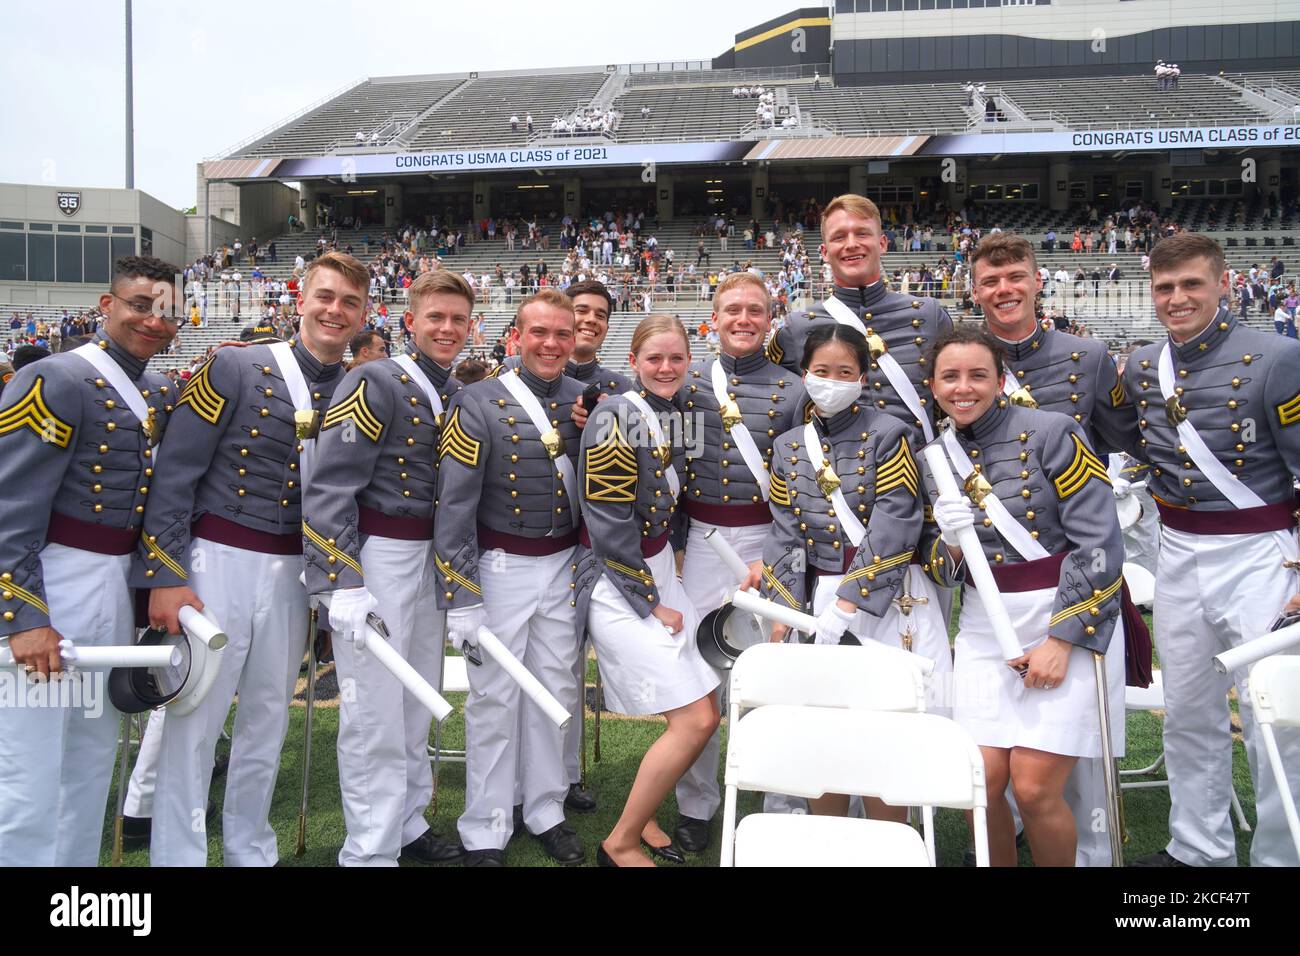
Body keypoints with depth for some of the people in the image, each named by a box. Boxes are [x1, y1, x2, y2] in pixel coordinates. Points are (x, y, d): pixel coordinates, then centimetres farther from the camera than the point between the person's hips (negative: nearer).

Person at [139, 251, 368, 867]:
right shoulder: (234, 369, -7)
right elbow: (176, 474, -9)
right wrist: (165, 576, -13)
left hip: (294, 573, 4)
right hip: (217, 562, -4)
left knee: (268, 719, 15)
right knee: (194, 720, 2)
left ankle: (250, 852, 31)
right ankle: (176, 856, 18)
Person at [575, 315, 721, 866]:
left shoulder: (674, 414, 8)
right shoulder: (616, 417, -17)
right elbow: (609, 525, -19)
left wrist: (669, 568, 10)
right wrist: (652, 603, -13)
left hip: (660, 568, 8)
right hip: (616, 583, -8)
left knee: (707, 713, 9)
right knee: (694, 722, -10)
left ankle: (645, 818, 28)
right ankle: (620, 843, 7)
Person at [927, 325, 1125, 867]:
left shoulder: (1051, 432, -9)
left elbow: (1101, 543, -12)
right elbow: (943, 571, 10)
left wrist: (1062, 640, -15)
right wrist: (949, 540, -13)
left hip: (1067, 619, -4)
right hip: (984, 628, 4)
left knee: (1035, 788, -7)